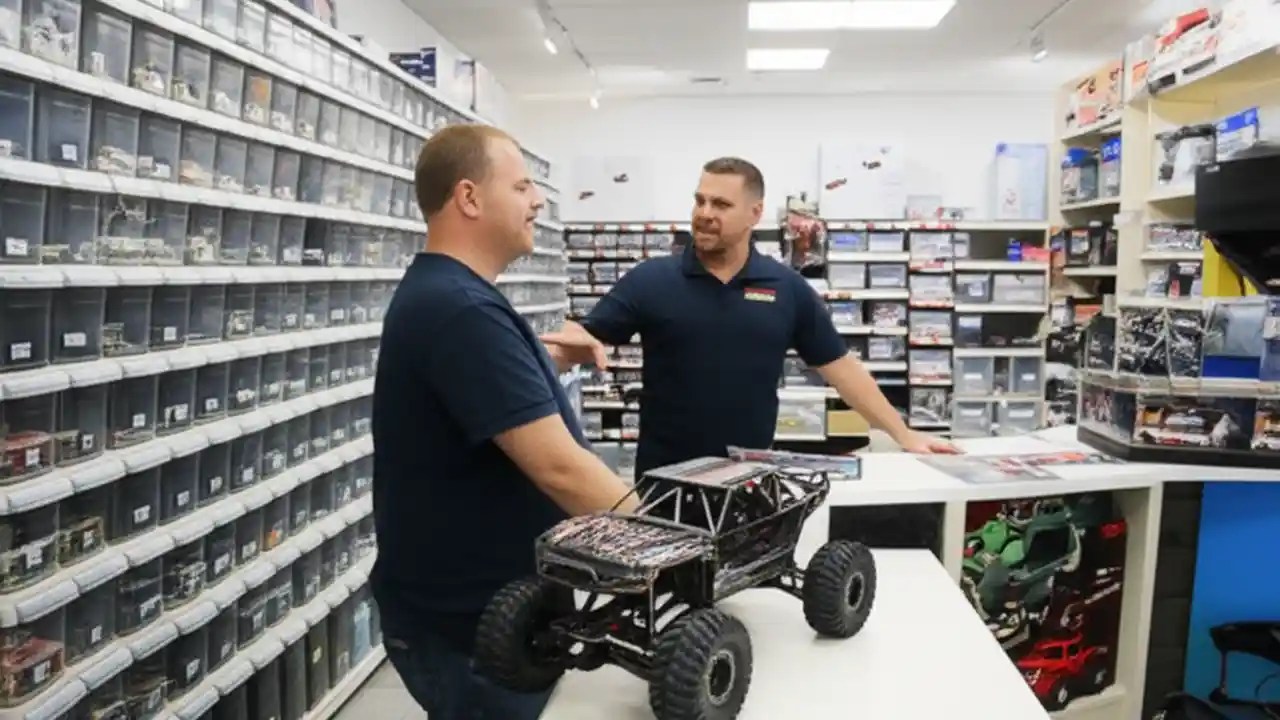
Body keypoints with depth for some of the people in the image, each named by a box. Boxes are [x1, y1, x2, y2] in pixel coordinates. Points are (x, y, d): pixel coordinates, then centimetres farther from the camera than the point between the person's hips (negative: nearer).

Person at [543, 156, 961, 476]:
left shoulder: (788, 289, 0)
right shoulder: (650, 280, -5)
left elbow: (840, 366, 5)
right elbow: (584, 342, -6)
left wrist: (903, 435, 3)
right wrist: (568, 346, -30)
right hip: (666, 478, -1)